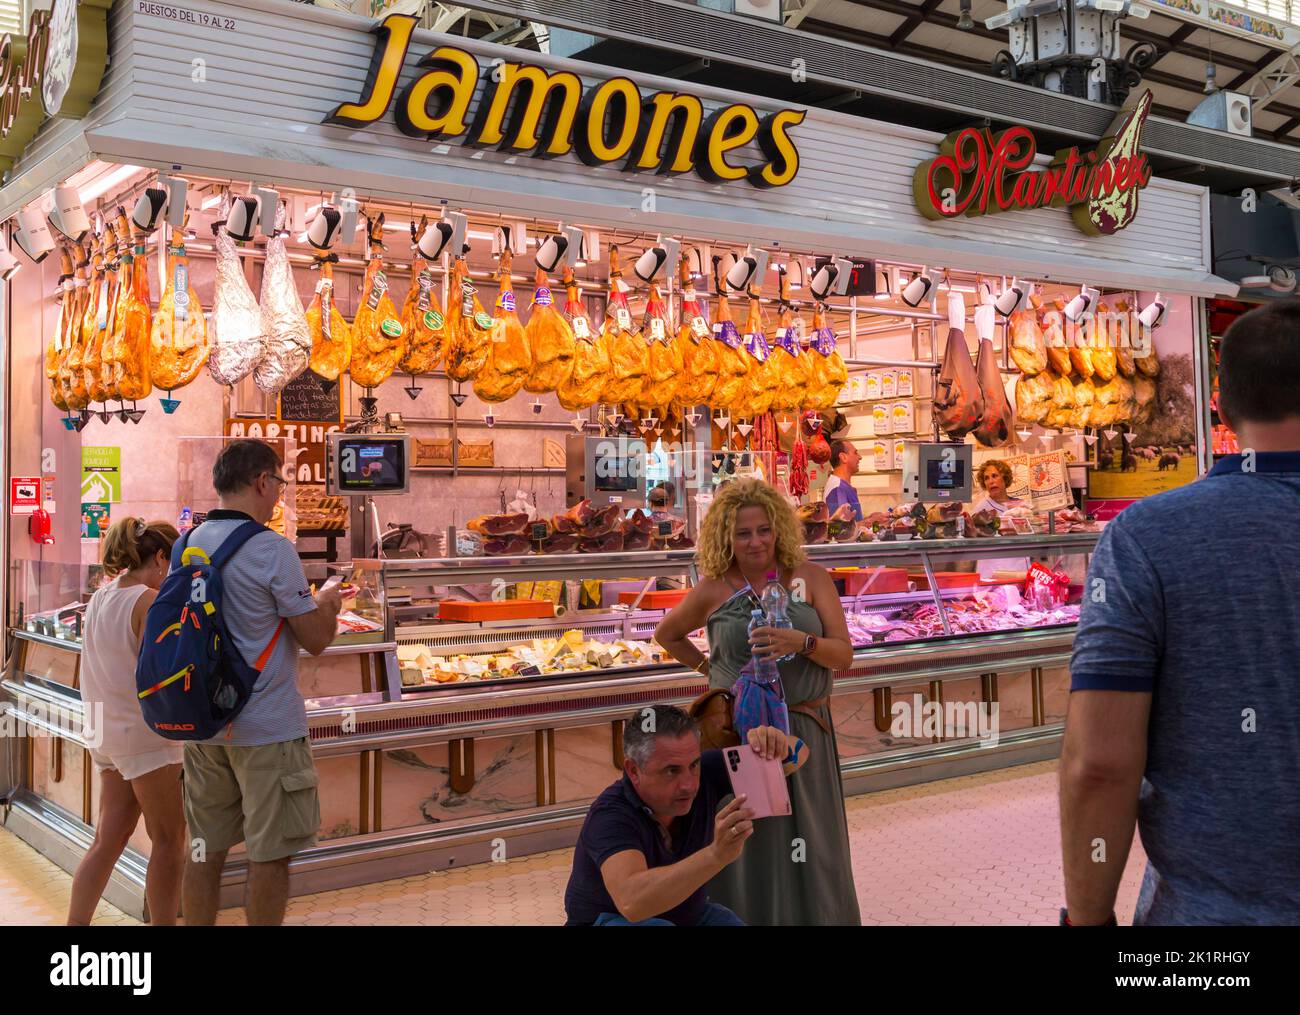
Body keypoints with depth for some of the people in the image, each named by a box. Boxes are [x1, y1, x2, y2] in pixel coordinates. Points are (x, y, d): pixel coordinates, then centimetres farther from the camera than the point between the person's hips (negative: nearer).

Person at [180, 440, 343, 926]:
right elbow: (316, 639, -11)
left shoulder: (187, 546, 6)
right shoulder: (272, 549, -15)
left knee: (205, 848, 14)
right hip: (267, 730, -7)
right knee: (269, 854, 3)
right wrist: (328, 604, 11)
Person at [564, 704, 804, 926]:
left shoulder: (706, 773, -17)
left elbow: (796, 755, -10)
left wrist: (778, 747, -35)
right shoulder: (611, 815, -31)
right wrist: (716, 854, -58)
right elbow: (631, 901, -47)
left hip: (689, 914, 5)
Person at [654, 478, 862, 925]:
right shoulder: (713, 590, 0)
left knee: (806, 849, 4)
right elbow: (666, 635, 17)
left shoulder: (810, 577, 0)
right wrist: (709, 667, 8)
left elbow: (843, 653, -6)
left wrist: (802, 642, -24)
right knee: (747, 849, 2)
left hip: (804, 731, 1)